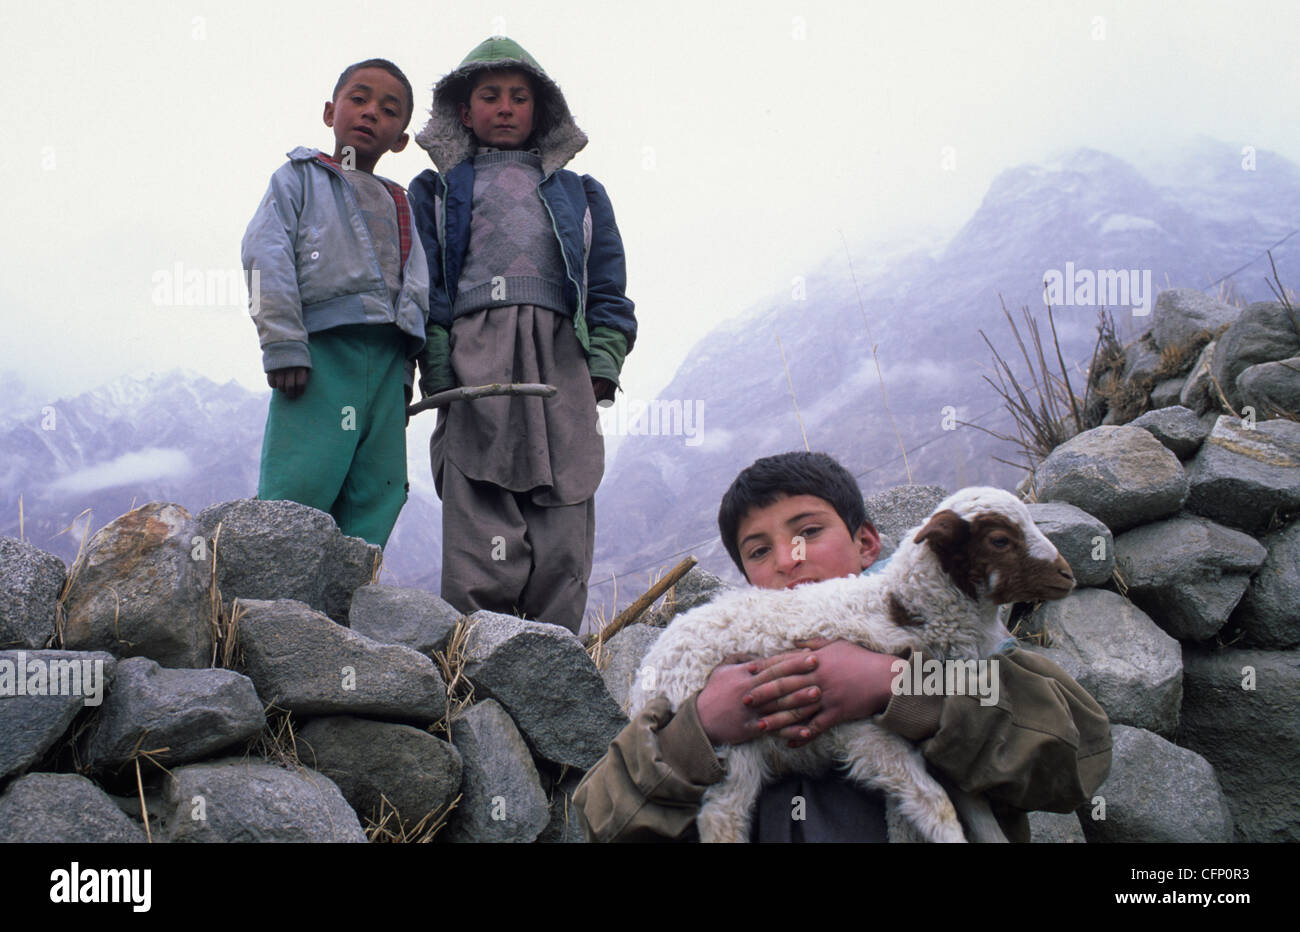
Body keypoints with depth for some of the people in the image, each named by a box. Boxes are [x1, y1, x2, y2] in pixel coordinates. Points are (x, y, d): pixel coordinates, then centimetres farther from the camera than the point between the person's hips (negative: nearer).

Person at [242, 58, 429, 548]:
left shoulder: (400, 206, 27)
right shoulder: (299, 177, 14)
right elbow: (267, 258, 0)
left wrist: (404, 372, 10)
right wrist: (283, 344, -13)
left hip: (386, 357, 5)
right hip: (322, 348, -5)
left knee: (377, 496, 0)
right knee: (300, 489, -15)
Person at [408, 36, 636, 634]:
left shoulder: (579, 194, 29)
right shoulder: (436, 191, 23)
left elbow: (608, 289, 19)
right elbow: (422, 286, 9)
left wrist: (602, 362, 1)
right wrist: (436, 366, -8)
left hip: (560, 359, 2)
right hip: (474, 352, -2)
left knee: (563, 532, -7)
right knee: (480, 527, -15)